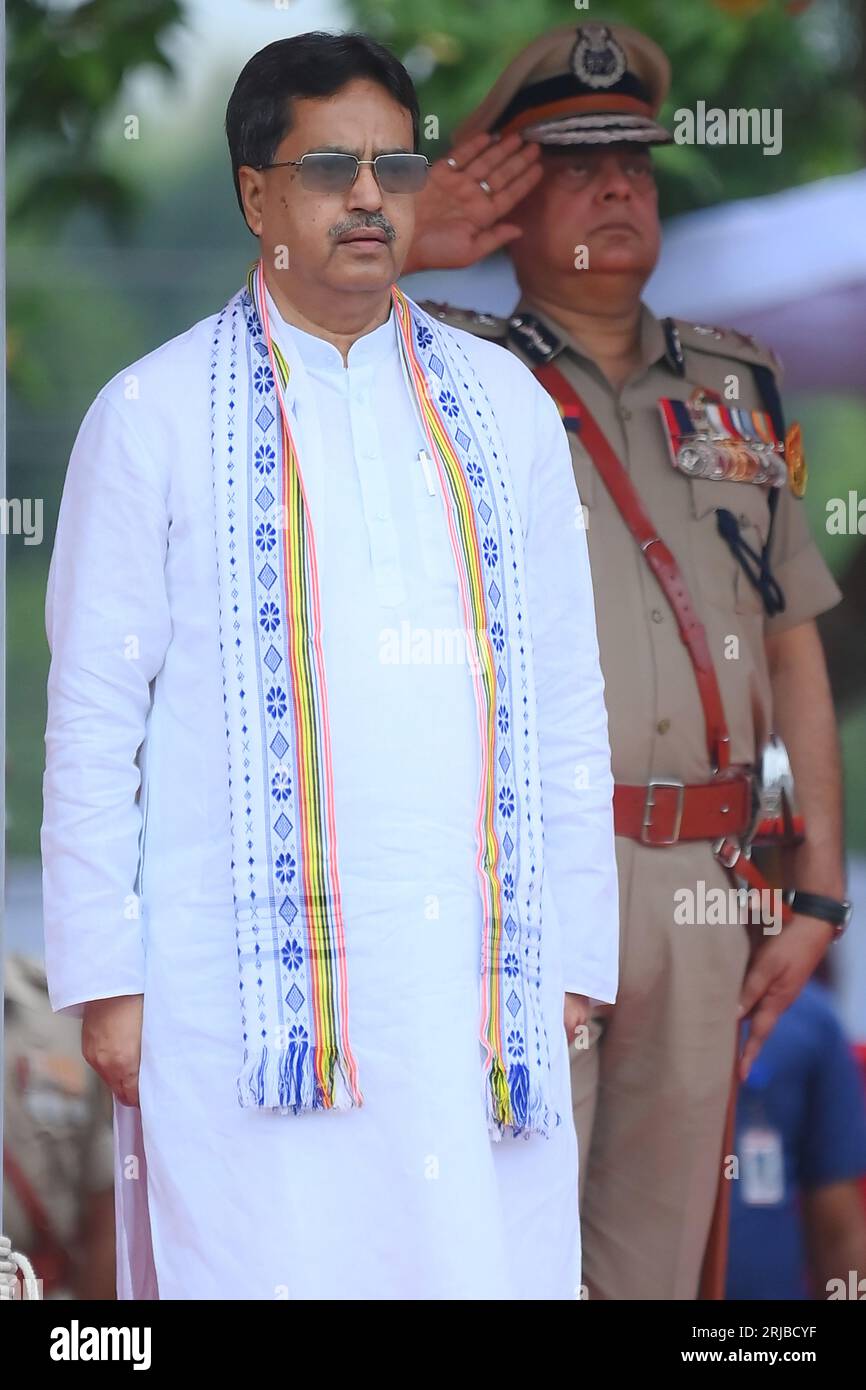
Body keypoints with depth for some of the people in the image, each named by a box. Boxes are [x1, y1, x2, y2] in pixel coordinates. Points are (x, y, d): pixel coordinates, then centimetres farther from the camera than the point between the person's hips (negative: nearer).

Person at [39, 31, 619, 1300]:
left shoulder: (503, 409, 14)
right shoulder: (155, 418, 5)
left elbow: (565, 701, 14)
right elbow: (91, 718, 3)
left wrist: (573, 954, 7)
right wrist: (104, 979, -3)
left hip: (476, 976, 3)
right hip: (243, 976, -3)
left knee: (492, 1270, -3)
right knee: (266, 1269, -7)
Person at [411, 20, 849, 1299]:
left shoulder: (737, 389, 16)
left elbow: (796, 649, 16)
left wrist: (820, 890, 9)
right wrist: (400, 247, -9)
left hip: (703, 888, 4)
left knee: (658, 1252, 8)